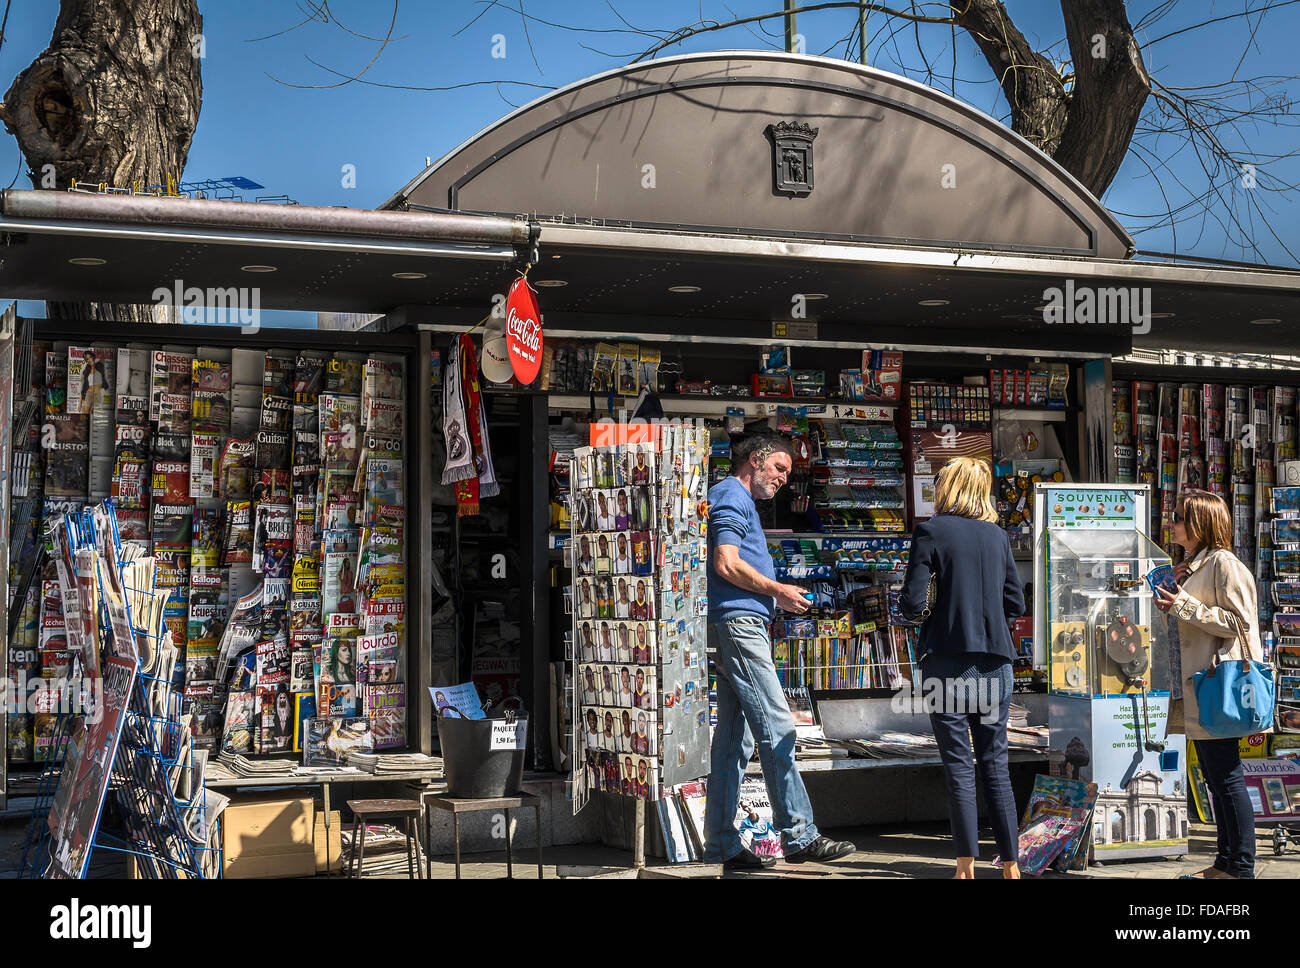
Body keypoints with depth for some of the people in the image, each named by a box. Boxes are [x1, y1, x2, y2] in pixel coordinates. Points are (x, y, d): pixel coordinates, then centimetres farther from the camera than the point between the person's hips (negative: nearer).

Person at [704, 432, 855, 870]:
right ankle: (799, 836, -11)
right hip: (738, 621, -11)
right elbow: (726, 564, -16)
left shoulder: (739, 501, 27)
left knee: (735, 737, 7)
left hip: (738, 625, 11)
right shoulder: (732, 497, -5)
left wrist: (773, 595, 15)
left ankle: (722, 846, 9)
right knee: (777, 730, -12)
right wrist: (777, 590, -7)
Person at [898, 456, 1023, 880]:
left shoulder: (930, 531, -6)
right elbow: (1015, 604, 11)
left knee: (959, 764, -1)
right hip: (994, 661, 4)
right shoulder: (997, 535, 8)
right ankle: (1010, 863, 11)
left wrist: (906, 601, 10)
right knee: (995, 762, 9)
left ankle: (967, 865, -2)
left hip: (948, 660, -4)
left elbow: (912, 604, -12)